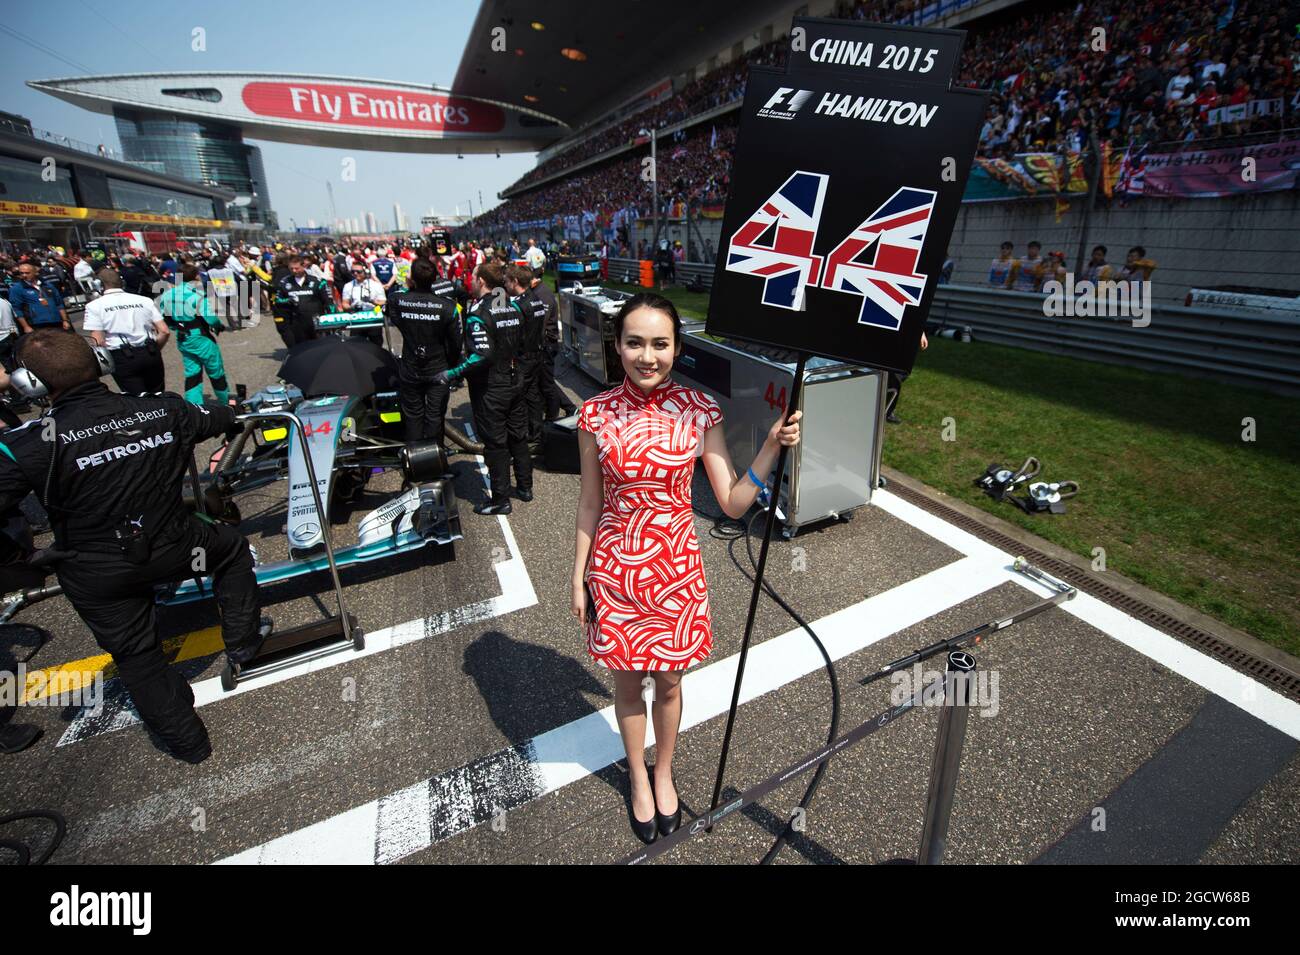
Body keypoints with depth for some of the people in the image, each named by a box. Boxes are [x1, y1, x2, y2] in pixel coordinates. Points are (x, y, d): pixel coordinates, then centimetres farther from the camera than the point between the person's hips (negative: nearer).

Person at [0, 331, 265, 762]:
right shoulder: (163, 410, -10)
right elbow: (223, 419, 10)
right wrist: (233, 409, 33)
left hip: (96, 576, 0)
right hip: (171, 548, 1)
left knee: (136, 654, 18)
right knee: (231, 548, 31)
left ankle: (185, 739, 32)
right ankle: (242, 640, 36)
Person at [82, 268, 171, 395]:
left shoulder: (95, 305, 0)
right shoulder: (145, 300, 7)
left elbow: (98, 342, -8)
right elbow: (164, 331, 1)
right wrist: (154, 350, 15)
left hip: (122, 357, -3)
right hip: (151, 354, 3)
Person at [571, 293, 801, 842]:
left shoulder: (699, 411, -9)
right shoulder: (597, 414, -9)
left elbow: (733, 503, -8)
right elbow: (590, 502, 0)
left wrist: (772, 447, -20)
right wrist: (579, 576, 3)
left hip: (675, 565, 0)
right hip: (616, 565, 0)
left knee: (668, 680, 19)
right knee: (628, 681, 19)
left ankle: (664, 773, 49)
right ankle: (638, 778, 47)